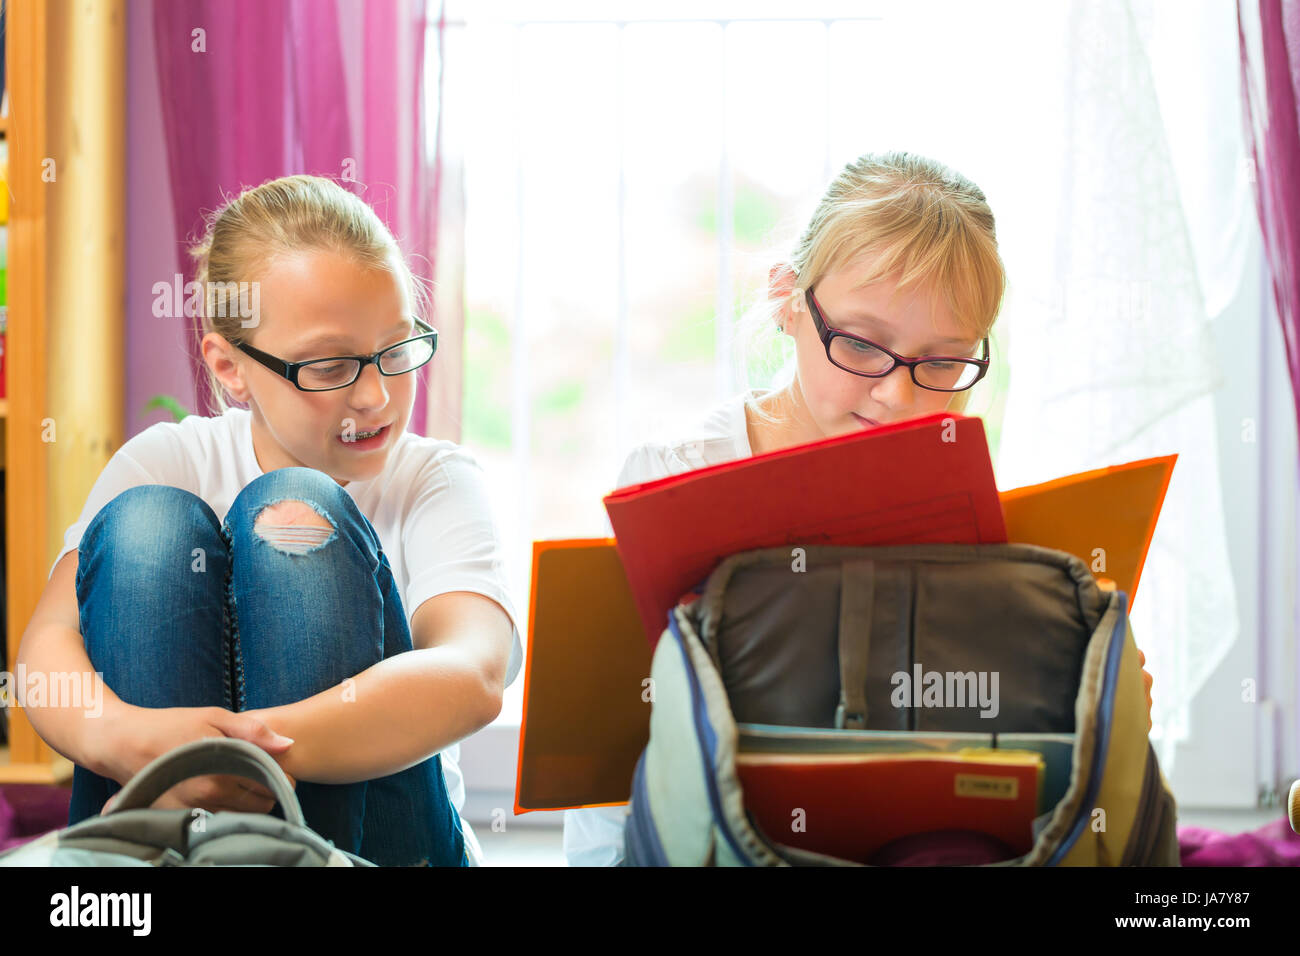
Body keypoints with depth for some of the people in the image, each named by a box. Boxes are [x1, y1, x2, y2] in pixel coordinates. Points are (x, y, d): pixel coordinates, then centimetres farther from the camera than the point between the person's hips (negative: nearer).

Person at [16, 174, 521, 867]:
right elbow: (50, 641, -16)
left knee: (295, 513, -20)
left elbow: (473, 677, -25)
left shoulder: (436, 480, -3)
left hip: (380, 832, -1)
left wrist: (256, 747, -43)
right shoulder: (166, 463, 2)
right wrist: (121, 736, -43)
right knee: (147, 524, -19)